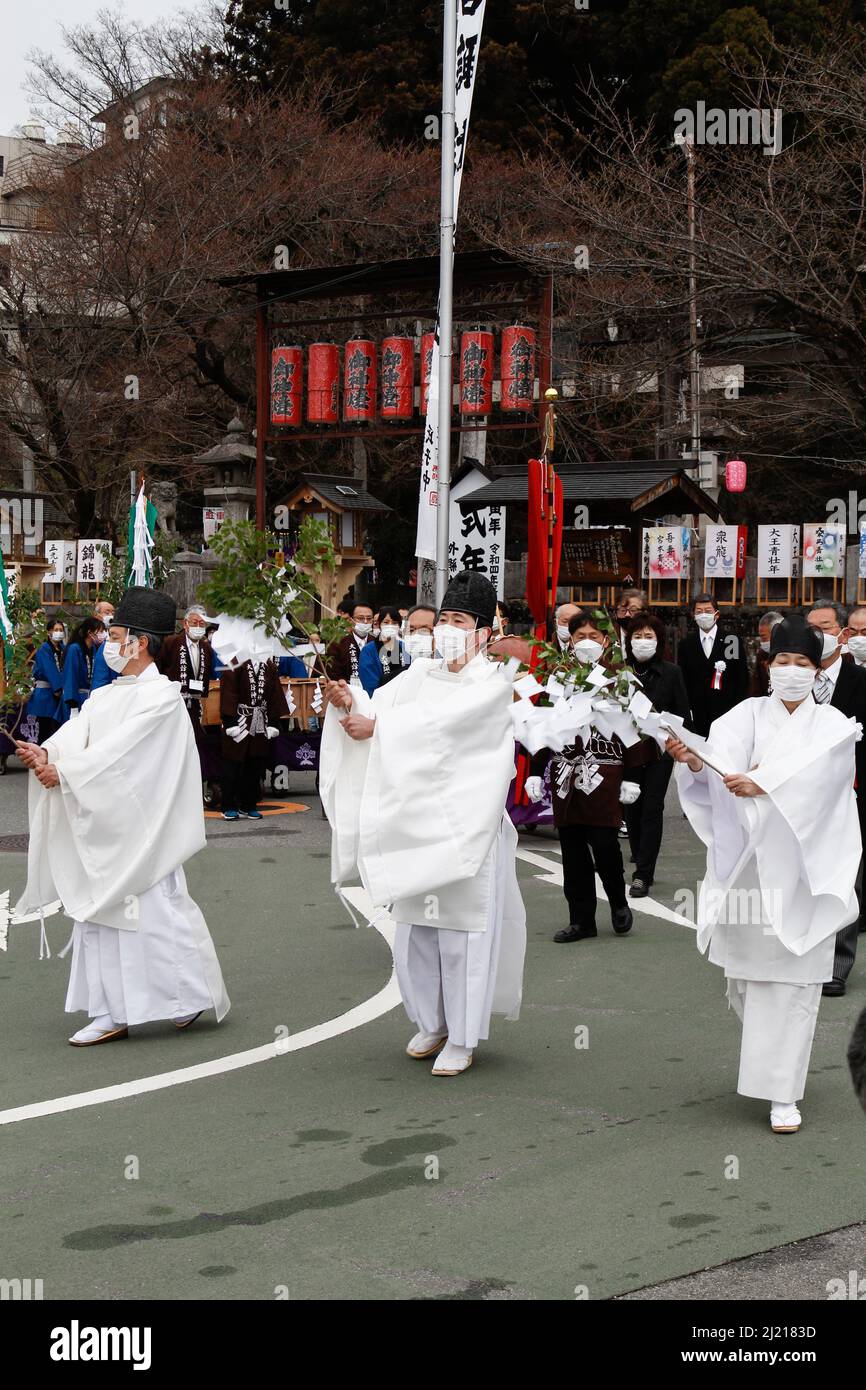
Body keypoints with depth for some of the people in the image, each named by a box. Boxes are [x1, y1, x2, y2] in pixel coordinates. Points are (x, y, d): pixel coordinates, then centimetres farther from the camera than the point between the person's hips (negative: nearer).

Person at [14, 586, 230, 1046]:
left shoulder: (161, 696, -11)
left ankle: (195, 991, 16)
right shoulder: (103, 697, 13)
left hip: (140, 825, -8)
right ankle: (113, 1012, 12)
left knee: (154, 908, -2)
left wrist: (63, 771, -20)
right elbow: (73, 738, 2)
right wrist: (46, 755, -18)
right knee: (98, 913, 7)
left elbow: (119, 750, -19)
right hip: (99, 825, 8)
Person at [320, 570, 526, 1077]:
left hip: (465, 823, -5)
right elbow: (379, 705, -4)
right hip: (414, 821, 6)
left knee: (462, 930, -1)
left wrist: (376, 726, -27)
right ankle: (433, 1022, 29)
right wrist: (349, 701, -25)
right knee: (416, 927, 12)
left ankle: (464, 1037, 10)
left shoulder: (493, 683, -8)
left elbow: (442, 721, -23)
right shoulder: (421, 672, 10)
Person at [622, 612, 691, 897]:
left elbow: (683, 714, 3)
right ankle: (643, 867, 24)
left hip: (660, 751, -2)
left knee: (651, 809, -5)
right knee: (632, 809, 7)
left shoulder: (671, 672, -1)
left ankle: (643, 874, -4)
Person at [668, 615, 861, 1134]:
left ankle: (783, 1094, 0)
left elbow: (813, 774, -15)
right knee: (746, 970, 5)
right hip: (747, 861, 2)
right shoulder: (747, 715, 8)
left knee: (791, 977, -5)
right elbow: (724, 758, -9)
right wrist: (694, 760, -31)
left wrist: (762, 784, -31)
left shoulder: (832, 725, 4)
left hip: (802, 866, -2)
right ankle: (778, 1056, 33)